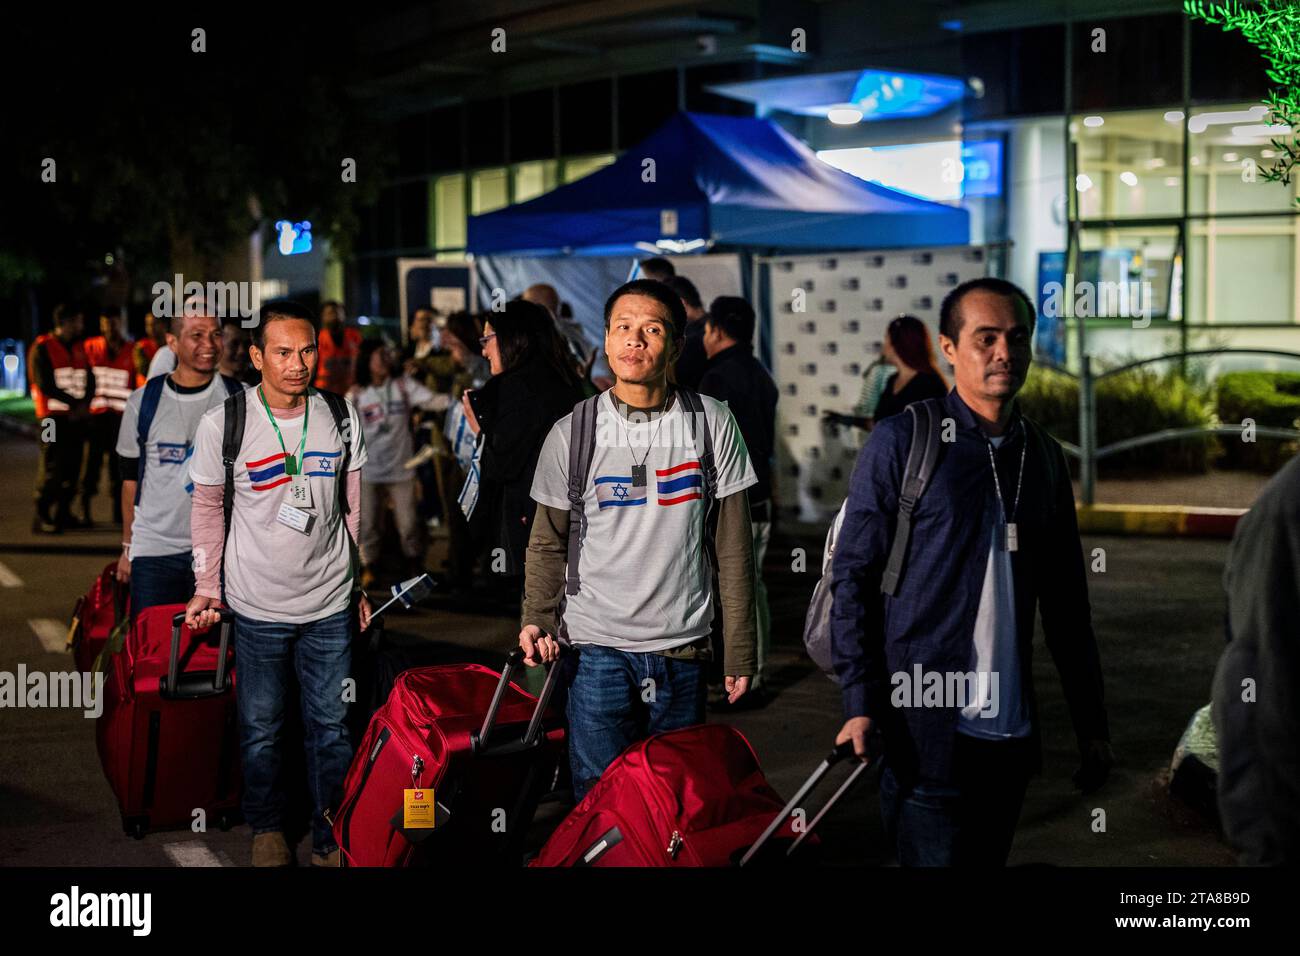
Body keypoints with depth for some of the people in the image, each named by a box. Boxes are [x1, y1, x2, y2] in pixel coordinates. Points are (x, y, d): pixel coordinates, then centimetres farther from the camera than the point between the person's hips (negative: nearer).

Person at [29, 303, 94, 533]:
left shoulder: (78, 348, 15)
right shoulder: (43, 348, -5)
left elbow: (89, 380, 10)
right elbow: (45, 384, -12)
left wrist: (84, 404, -8)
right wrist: (73, 402, -11)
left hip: (76, 416, 6)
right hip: (53, 416, -6)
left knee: (72, 467, 6)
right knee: (52, 467, -10)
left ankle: (63, 514, 15)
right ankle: (41, 518, -8)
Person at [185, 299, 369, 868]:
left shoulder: (341, 416, -1)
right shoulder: (222, 423, -9)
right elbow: (207, 507, 3)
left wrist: (362, 583, 11)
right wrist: (207, 587, 1)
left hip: (331, 604, 2)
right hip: (257, 606, -2)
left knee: (331, 726, 8)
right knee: (260, 729, 9)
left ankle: (330, 839, 22)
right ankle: (266, 828, 30)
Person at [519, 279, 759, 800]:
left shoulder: (713, 424, -1)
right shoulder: (572, 433, -1)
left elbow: (734, 548, 3)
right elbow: (548, 543, 8)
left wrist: (740, 651, 2)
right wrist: (537, 618, -8)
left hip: (682, 651, 1)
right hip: (597, 647, 0)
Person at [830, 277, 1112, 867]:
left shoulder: (1043, 456, 12)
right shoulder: (903, 441, -4)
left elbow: (1065, 598, 16)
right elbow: (853, 574, -6)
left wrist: (1090, 722, 14)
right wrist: (860, 702, -14)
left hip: (1012, 730, 6)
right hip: (926, 727, -5)